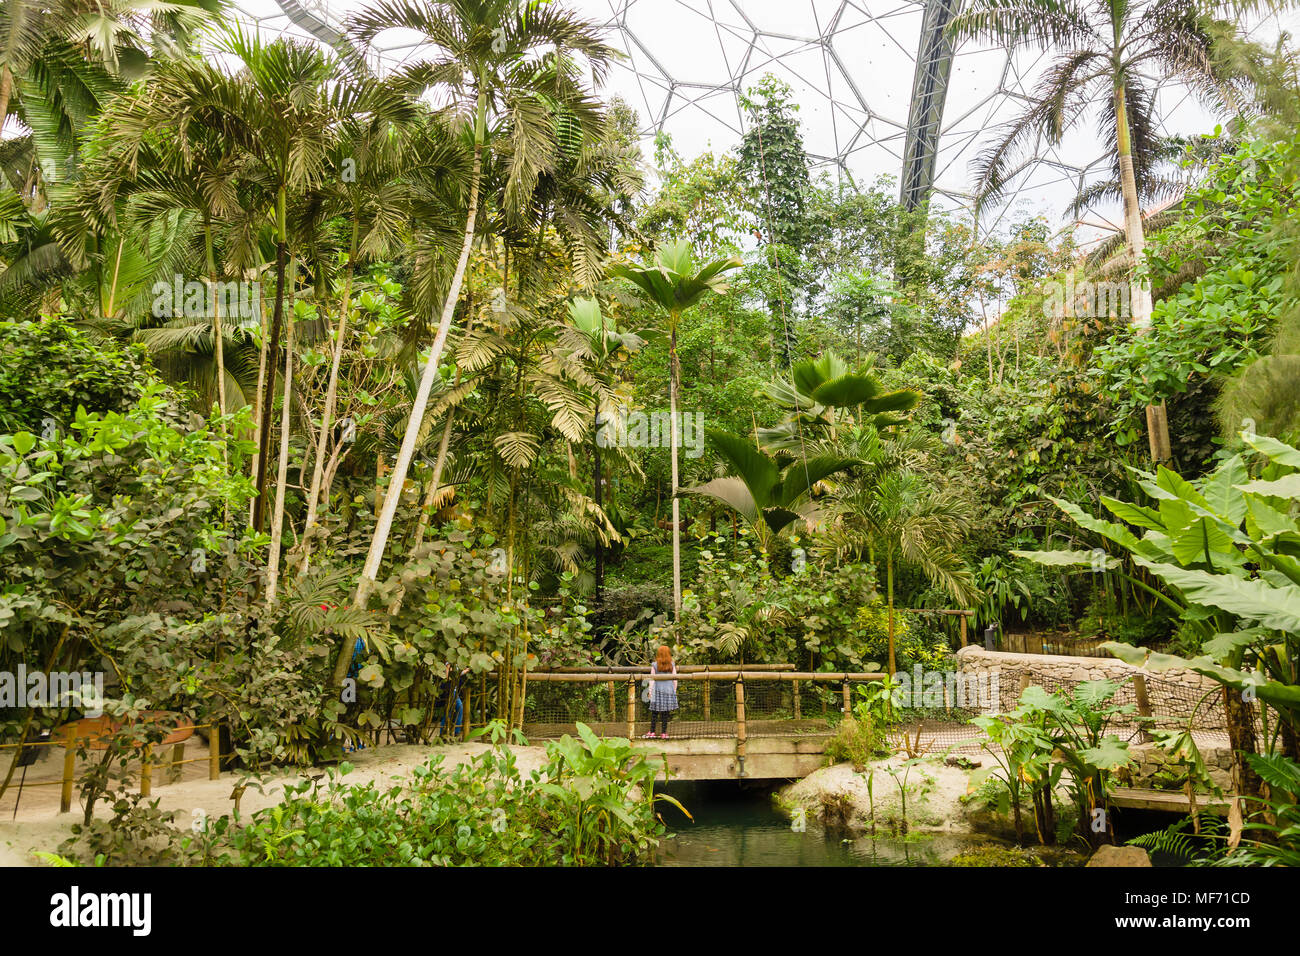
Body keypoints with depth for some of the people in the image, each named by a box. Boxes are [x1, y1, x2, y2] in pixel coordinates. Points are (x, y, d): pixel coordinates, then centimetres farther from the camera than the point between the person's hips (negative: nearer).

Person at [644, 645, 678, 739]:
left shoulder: (654, 665, -5)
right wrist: (674, 691, 13)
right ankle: (664, 733, 8)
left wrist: (650, 691, 4)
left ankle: (652, 732, 11)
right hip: (669, 690, 1)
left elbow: (652, 679, -3)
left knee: (654, 712, 7)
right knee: (666, 712, 6)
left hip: (657, 690, -1)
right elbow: (675, 679, 3)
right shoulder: (672, 664, 0)